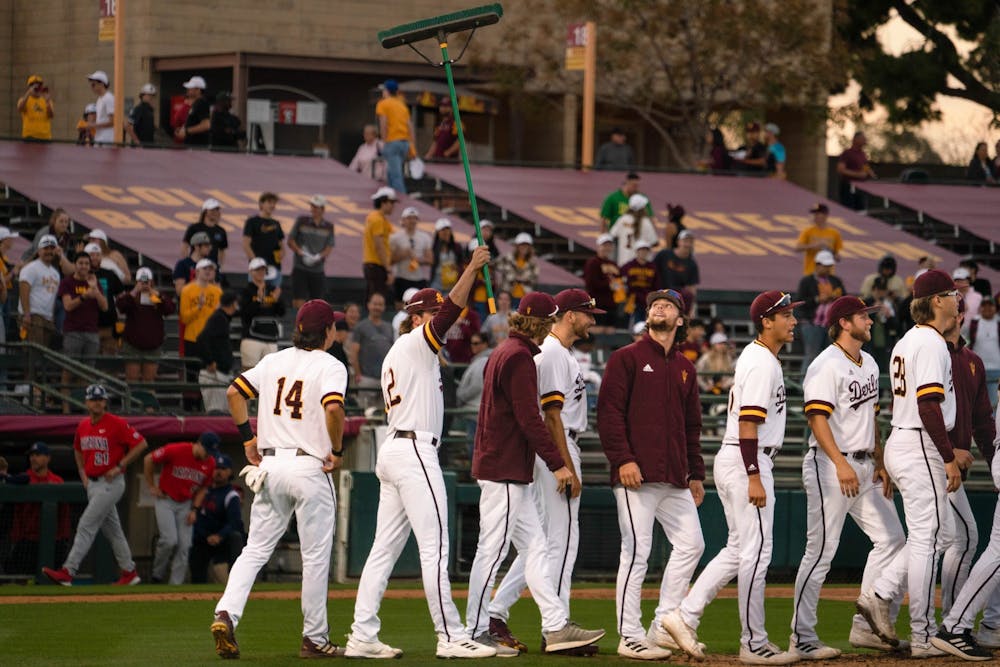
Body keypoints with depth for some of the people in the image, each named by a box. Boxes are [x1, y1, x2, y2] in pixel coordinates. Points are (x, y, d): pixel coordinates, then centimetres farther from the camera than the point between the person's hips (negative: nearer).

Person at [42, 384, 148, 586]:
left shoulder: (116, 424, -12)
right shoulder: (83, 426, 9)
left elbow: (141, 444, -13)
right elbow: (78, 450, 27)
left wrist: (119, 466, -16)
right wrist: (83, 473, 13)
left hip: (111, 483, -8)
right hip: (92, 484, 8)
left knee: (86, 526, -14)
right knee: (112, 530, 14)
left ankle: (68, 571, -18)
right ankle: (129, 572, 24)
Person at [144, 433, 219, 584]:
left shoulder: (210, 463, -6)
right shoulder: (175, 451, -22)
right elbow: (148, 459, -10)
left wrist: (194, 509, -1)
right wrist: (151, 486, -6)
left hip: (185, 504, 4)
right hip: (165, 500, -4)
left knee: (184, 545, -4)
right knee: (170, 540, -18)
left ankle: (175, 583, 2)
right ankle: (157, 575, 4)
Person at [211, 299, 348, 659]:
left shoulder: (274, 361, 10)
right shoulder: (330, 366, -6)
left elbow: (234, 392, 4)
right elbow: (333, 407, -23)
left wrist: (249, 439, 10)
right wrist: (338, 450, -10)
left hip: (269, 465, 5)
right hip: (310, 467, -5)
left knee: (255, 549, 7)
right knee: (315, 556, 4)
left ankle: (226, 614, -14)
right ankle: (314, 639, 9)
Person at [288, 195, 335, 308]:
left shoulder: (329, 227, 6)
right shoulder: (301, 221, 2)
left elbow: (330, 247, 2)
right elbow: (290, 241, 3)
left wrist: (318, 257, -16)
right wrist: (300, 252, -12)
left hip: (318, 269, 2)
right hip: (300, 268, -2)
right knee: (299, 300, -9)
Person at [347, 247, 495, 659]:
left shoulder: (394, 356, 23)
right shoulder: (415, 344, -5)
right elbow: (449, 313, -20)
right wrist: (471, 269, -24)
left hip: (393, 451, 10)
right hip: (415, 450, -10)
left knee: (385, 548, 7)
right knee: (435, 547, -9)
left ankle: (362, 636, 5)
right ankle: (450, 638, -11)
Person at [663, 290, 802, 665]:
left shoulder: (758, 357, 17)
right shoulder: (761, 364, -15)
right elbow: (748, 424, -21)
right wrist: (754, 478, -26)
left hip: (732, 461, 11)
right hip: (746, 463, -11)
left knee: (739, 550, 14)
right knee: (755, 551, -5)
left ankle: (685, 616, 11)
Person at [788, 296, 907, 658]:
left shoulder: (869, 364, 15)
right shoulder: (826, 366, -13)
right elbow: (817, 418, -20)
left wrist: (879, 464, 15)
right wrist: (841, 465, -28)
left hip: (864, 467, 9)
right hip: (830, 466, -9)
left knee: (891, 539, 7)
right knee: (821, 550, -7)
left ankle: (867, 626, 12)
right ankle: (802, 638, -3)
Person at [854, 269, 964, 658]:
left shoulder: (907, 341, 16)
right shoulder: (931, 344, -15)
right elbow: (929, 407, -23)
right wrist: (950, 459, -21)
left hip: (900, 442, 10)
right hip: (921, 448, -10)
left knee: (941, 532, 16)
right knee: (926, 539, -6)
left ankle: (879, 596, 8)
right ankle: (924, 638, -3)